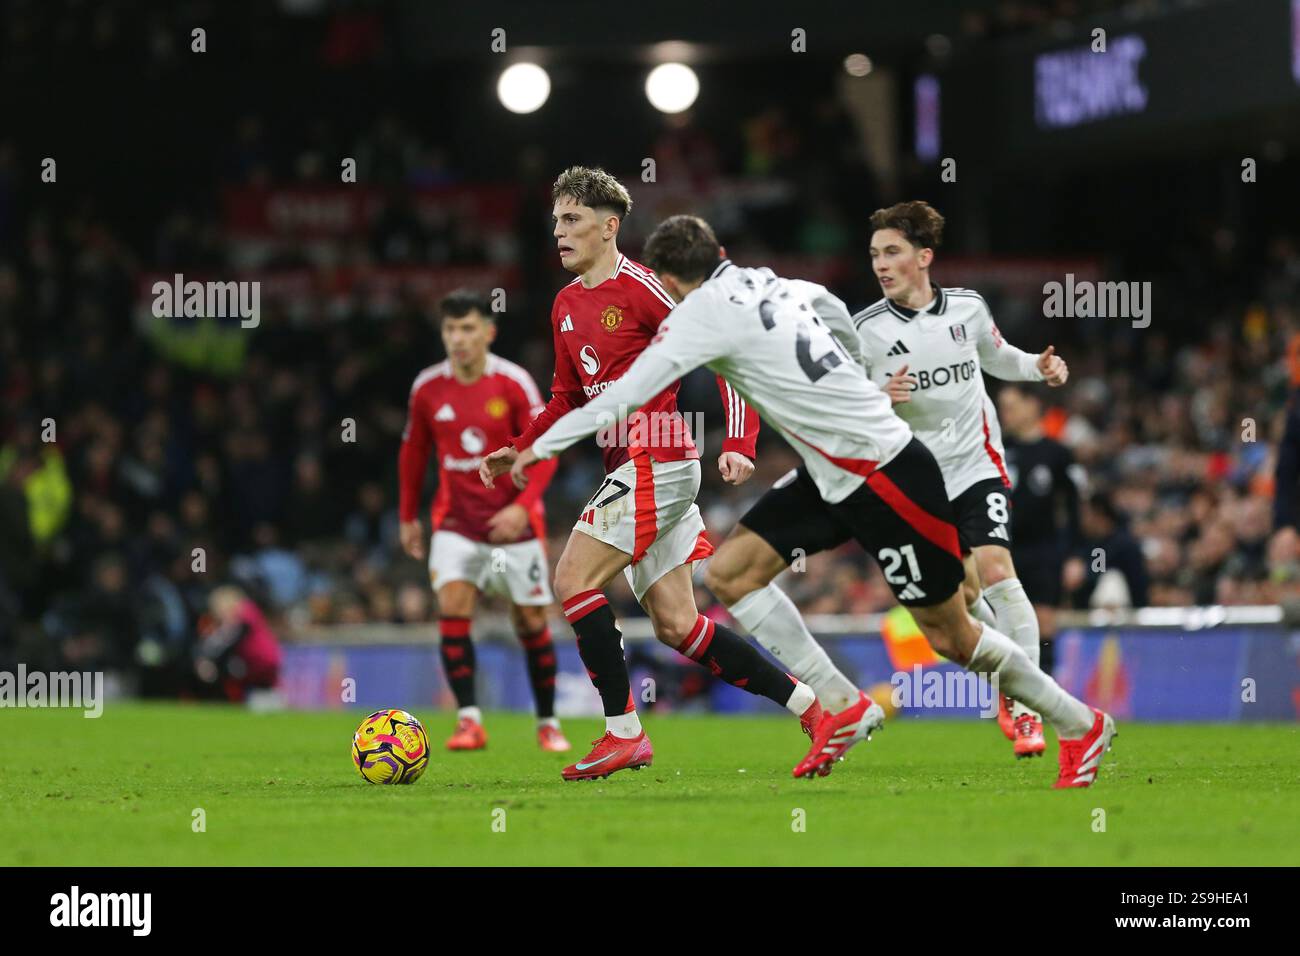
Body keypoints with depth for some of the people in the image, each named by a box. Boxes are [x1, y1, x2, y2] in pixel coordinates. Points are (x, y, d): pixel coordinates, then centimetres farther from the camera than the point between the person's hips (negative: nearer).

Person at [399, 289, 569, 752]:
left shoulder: (514, 383, -11)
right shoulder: (428, 387, -2)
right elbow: (413, 452, 12)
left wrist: (522, 506, -23)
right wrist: (408, 516, 14)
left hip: (512, 520, -1)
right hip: (456, 521, 2)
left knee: (531, 620, 4)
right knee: (452, 606, -18)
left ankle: (548, 722, 20)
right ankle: (469, 720, -17)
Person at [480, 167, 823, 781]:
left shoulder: (641, 287, -12)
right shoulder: (566, 305, 15)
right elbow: (568, 400, 25)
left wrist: (738, 444, -21)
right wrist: (518, 450, 10)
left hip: (656, 463, -9)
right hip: (630, 468, 9)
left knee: (573, 579, -13)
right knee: (674, 624, 6)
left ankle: (624, 733, -8)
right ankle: (810, 707, 11)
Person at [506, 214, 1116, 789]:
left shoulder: (705, 312, -16)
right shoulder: (765, 282, 6)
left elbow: (625, 395, -16)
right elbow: (829, 306, 27)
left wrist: (541, 447, -5)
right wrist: (858, 378, 42)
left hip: (886, 475, -9)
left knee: (950, 637, 1)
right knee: (730, 572, 0)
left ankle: (1080, 725, 18)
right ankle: (844, 707, 3)